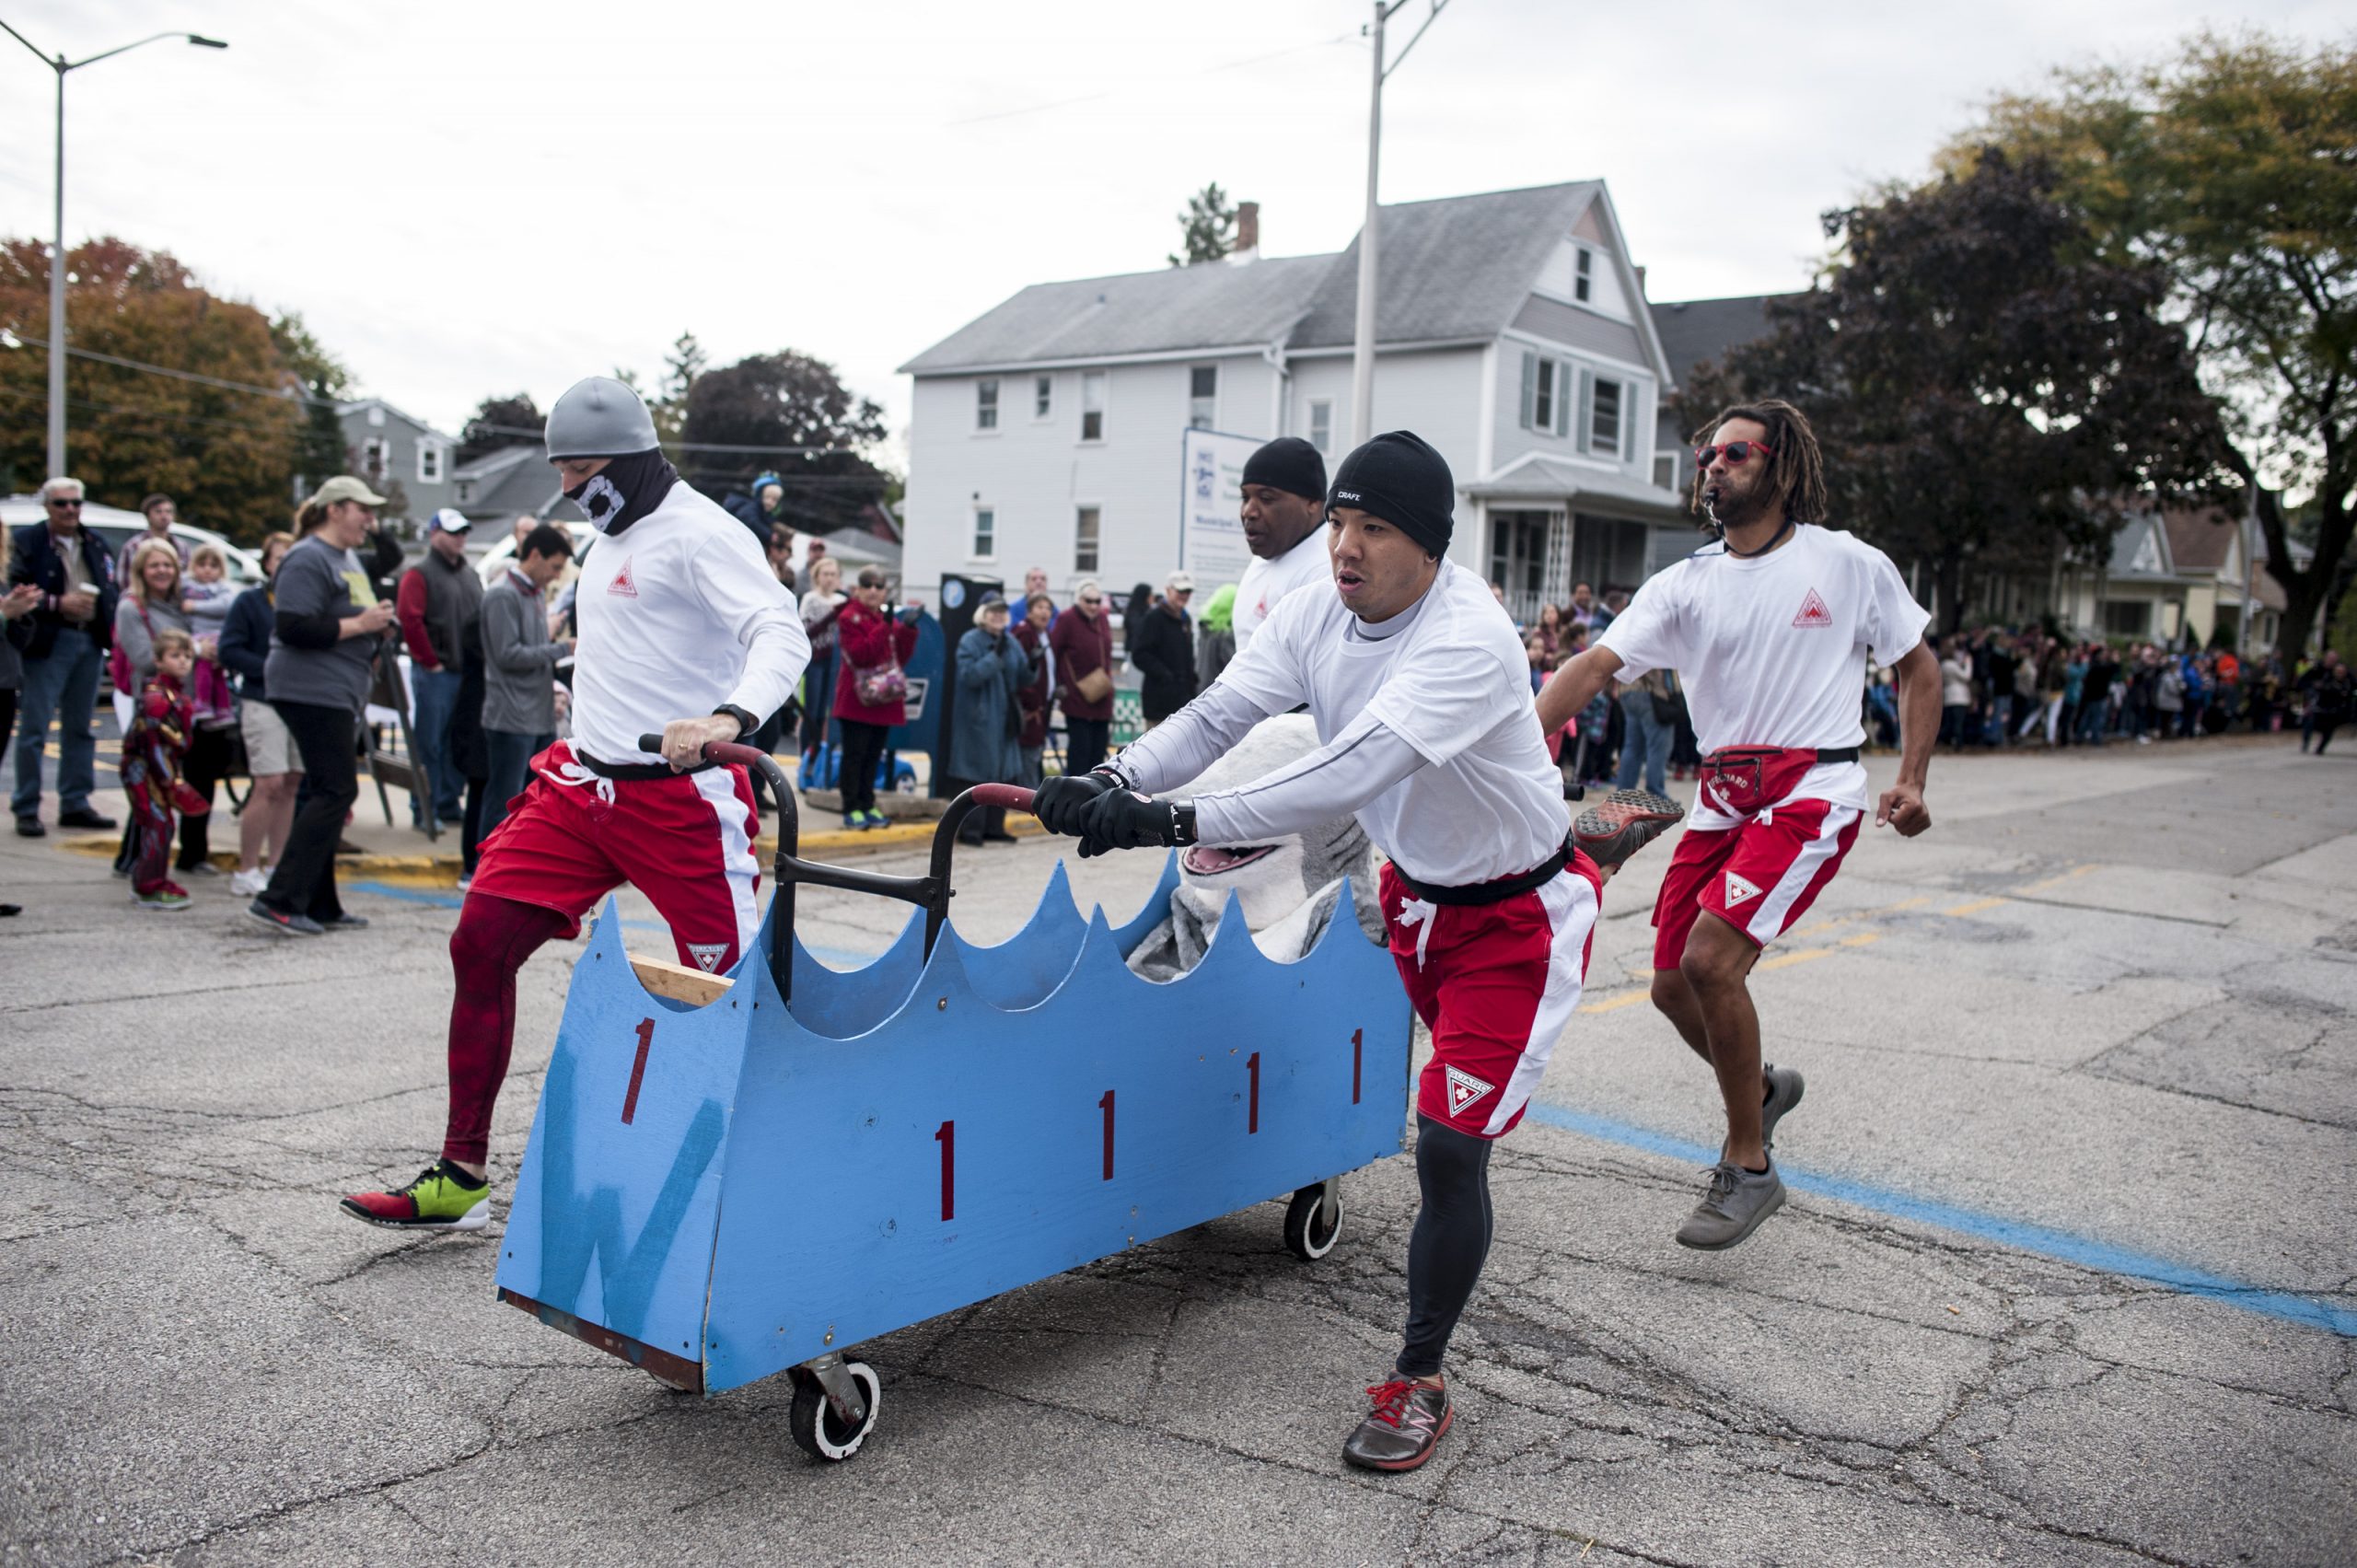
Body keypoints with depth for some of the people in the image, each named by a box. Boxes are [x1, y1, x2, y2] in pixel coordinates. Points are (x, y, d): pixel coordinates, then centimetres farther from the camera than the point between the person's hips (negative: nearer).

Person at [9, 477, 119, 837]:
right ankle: (27, 810, 3)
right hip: (48, 642, -5)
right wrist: (58, 604, -17)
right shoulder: (27, 541, -2)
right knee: (34, 729, -3)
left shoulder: (94, 544, 15)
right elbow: (15, 592, -9)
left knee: (80, 728, 11)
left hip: (90, 642, 5)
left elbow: (113, 588, 16)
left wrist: (99, 601, -4)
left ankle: (75, 804, 19)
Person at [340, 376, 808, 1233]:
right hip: (581, 781, 9)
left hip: (679, 796, -8)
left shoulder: (699, 532, -11)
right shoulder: (611, 537, 17)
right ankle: (460, 1176, 11)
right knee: (480, 944, 2)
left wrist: (729, 718, -41)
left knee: (731, 991, -7)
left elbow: (781, 632, -25)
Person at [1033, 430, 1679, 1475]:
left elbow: (1354, 772, -43)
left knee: (1448, 1148, -8)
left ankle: (1419, 1384, 7)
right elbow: (1215, 717, -17)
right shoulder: (1315, 617, -10)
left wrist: (1175, 823, -50)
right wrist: (1111, 783, -36)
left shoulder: (1469, 640, -33)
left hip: (1515, 916, -7)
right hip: (1416, 889, 7)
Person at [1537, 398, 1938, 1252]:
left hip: (1812, 791, -5)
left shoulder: (1850, 564, 0)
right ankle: (1761, 1087, 36)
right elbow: (1596, 664, -8)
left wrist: (1911, 781, -2)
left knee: (1711, 960, -21)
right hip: (1723, 796, 5)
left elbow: (1918, 668, 10)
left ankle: (1750, 1167, -3)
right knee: (1672, 986, 4)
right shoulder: (1684, 585, 6)